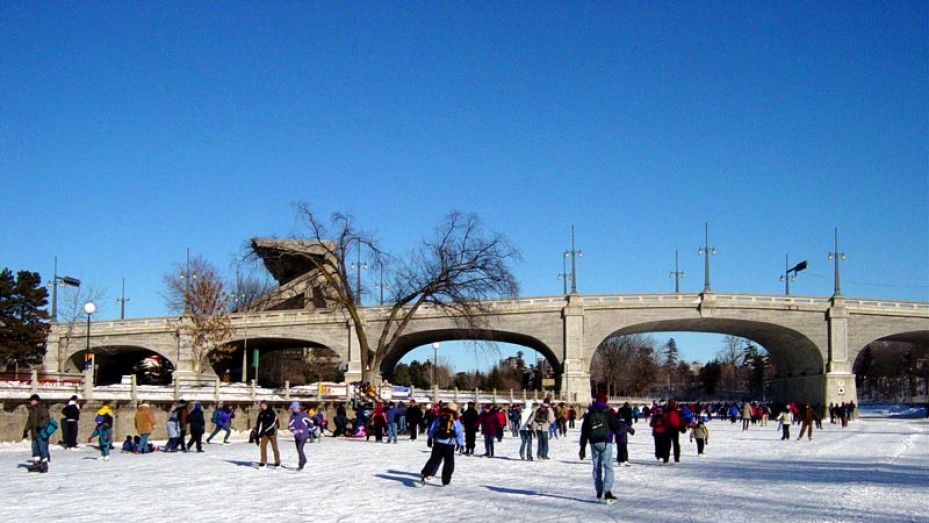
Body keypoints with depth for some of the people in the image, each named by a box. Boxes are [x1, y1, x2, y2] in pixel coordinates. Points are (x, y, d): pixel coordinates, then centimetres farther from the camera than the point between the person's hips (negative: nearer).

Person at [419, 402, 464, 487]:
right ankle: (445, 481, 9)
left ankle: (425, 474, -9)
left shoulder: (438, 417, 5)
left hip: (437, 442, 2)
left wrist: (430, 438, 25)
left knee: (434, 459, 9)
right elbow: (459, 433, -3)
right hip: (449, 444, -2)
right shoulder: (455, 420, -2)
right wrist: (460, 443, 10)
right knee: (449, 462, 9)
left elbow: (431, 429, 8)